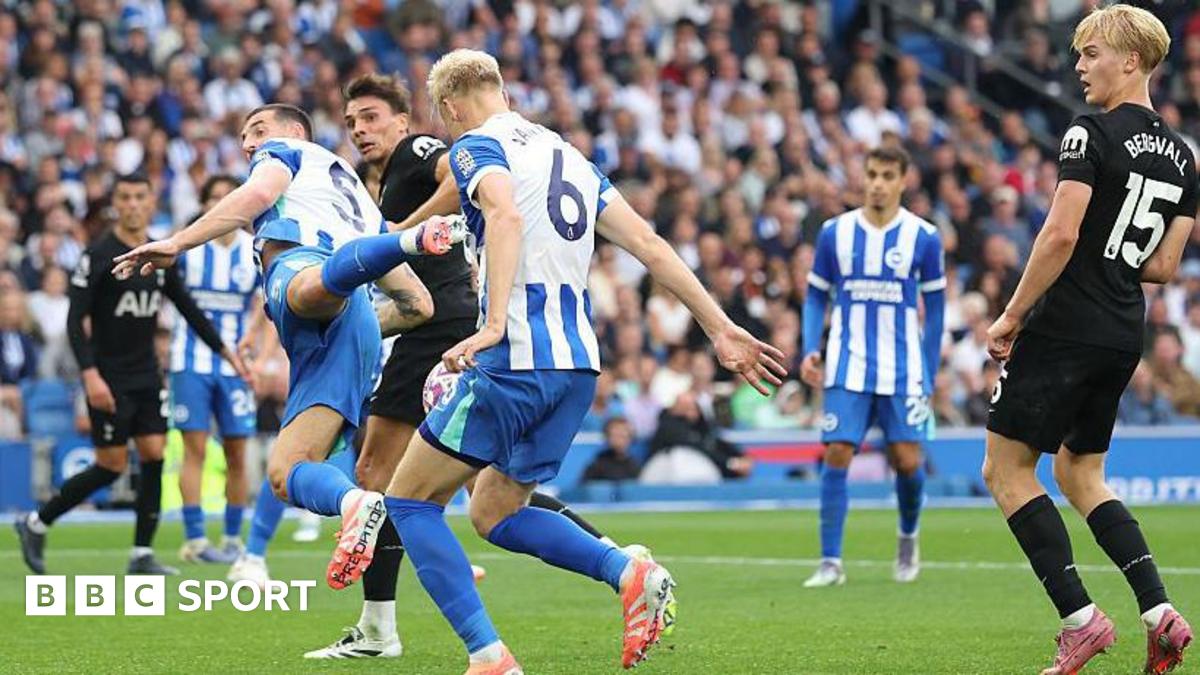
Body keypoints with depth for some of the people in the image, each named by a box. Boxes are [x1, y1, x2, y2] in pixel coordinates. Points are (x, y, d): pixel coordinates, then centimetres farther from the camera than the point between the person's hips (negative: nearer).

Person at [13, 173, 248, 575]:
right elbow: (75, 320, -15)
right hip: (109, 379, -6)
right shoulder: (99, 255, -11)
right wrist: (90, 375, -25)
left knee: (153, 456, -3)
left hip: (147, 377, 6)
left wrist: (225, 351, 18)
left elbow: (189, 309, 20)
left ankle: (142, 554, 3)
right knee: (111, 466, -5)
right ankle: (36, 524, 9)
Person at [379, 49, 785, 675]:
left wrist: (494, 324, -34)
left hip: (515, 361, -8)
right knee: (493, 514, 19)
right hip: (578, 365, 8)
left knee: (410, 500, 4)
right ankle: (629, 573, -4)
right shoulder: (570, 156, 21)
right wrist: (721, 328, 17)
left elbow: (505, 215, -24)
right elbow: (649, 243, 18)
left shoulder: (476, 147, -2)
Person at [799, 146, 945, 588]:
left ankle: (908, 539, 26)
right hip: (847, 369, 1)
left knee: (907, 461, -3)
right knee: (837, 456, -9)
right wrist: (810, 349, -5)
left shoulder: (923, 237, 0)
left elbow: (934, 306, 6)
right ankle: (830, 563, -4)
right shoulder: (834, 233, 2)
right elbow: (816, 297, 10)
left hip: (903, 370, 0)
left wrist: (929, 374, 2)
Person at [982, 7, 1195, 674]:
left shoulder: (1093, 134, -12)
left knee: (1007, 469, 1)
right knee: (1080, 475, 19)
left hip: (1066, 325, -8)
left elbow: (1062, 234, -20)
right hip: (1125, 337, 8)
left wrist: (1013, 315, -13)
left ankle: (1080, 618, -7)